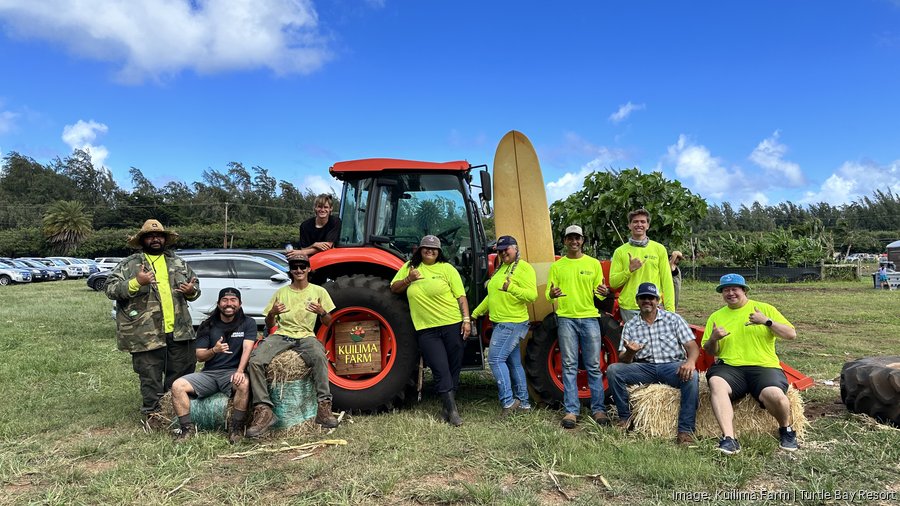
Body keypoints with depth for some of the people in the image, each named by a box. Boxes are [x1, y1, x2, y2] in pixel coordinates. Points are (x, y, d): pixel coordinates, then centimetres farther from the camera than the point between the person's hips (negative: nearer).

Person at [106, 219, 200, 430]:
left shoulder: (178, 263, 15)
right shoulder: (129, 264, 3)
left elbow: (195, 285, 23)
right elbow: (111, 289, -5)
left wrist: (191, 291, -1)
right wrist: (136, 282, -20)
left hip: (179, 331, 4)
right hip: (146, 333, -4)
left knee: (182, 373, 12)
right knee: (150, 377, 4)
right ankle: (152, 414, 18)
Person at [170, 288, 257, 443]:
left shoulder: (248, 323, 2)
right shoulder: (207, 326, 8)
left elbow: (247, 349, -12)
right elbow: (199, 357, 4)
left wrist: (240, 371, -29)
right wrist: (214, 350, -19)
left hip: (232, 372, -3)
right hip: (208, 373, 3)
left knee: (244, 384, -36)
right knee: (177, 385, -18)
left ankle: (237, 428, -19)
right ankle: (188, 428, -6)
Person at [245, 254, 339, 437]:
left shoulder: (318, 291, 11)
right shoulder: (281, 292, 13)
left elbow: (328, 323, 13)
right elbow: (269, 325, 15)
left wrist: (322, 312, -11)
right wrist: (272, 313, -9)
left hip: (306, 336, -1)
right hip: (281, 335, 2)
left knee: (319, 357, -37)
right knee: (255, 361, -27)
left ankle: (324, 407, -31)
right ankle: (264, 410, -24)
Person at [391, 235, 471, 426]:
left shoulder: (446, 268, 2)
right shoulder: (409, 267, 10)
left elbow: (461, 296, 1)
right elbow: (394, 288, 11)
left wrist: (466, 319, -8)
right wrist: (408, 280, -8)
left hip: (453, 325, 0)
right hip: (426, 329, 0)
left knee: (454, 367, 7)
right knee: (441, 370, -5)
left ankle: (447, 409, 21)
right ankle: (452, 411, -1)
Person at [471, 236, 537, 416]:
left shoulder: (523, 268, -11)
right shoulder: (500, 269, 16)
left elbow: (532, 295, -21)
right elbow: (492, 296, 24)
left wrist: (512, 288, -36)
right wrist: (474, 314, 24)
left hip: (512, 323, -9)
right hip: (502, 324, 9)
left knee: (496, 359, -13)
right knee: (513, 363, 13)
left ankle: (508, 401, -7)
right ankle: (523, 402, 22)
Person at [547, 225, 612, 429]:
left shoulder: (593, 264, 8)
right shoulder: (557, 266, 7)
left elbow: (599, 292, 9)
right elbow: (549, 293, 7)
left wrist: (604, 293, -14)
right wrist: (551, 294, -17)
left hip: (590, 318, 0)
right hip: (566, 318, 0)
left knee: (594, 366, 4)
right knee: (569, 366, 3)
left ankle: (598, 409, 12)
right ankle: (571, 410, 7)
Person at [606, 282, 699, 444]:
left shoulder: (673, 319, 7)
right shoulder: (630, 326, 9)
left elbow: (692, 346, -2)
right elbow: (623, 361, 4)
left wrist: (690, 361, -26)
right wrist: (630, 352, -22)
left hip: (672, 366, -2)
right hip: (644, 368, 2)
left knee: (691, 376, -34)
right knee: (613, 370, -21)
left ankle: (685, 430, -27)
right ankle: (624, 418, -8)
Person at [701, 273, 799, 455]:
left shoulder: (765, 309, 12)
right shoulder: (716, 316, 17)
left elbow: (791, 334, 4)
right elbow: (710, 352, 18)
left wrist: (767, 322, -11)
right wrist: (713, 339, -5)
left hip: (763, 366, -1)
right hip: (729, 367, 2)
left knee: (774, 395, -31)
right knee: (715, 382, -32)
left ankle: (786, 430, 4)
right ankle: (729, 439, -35)